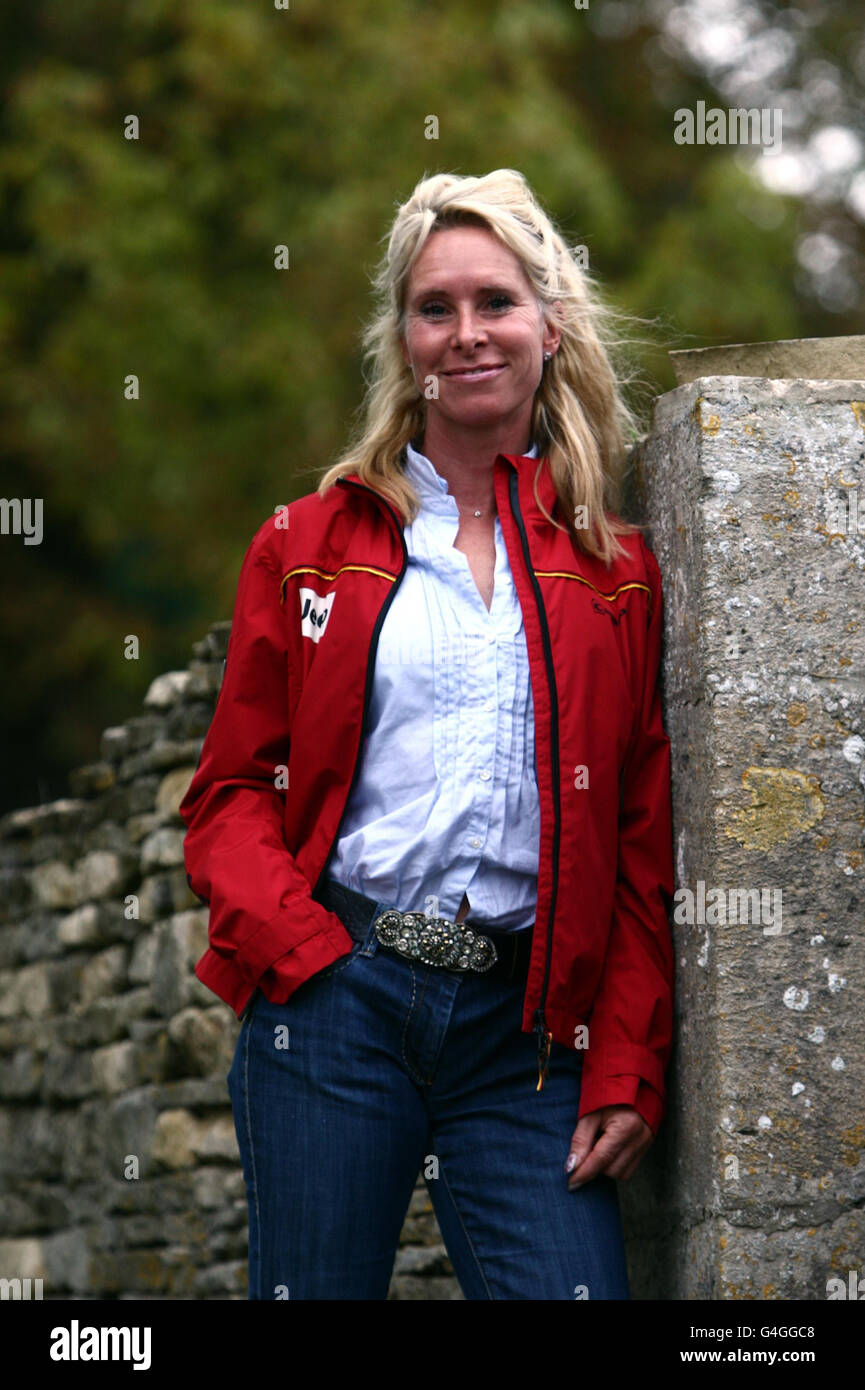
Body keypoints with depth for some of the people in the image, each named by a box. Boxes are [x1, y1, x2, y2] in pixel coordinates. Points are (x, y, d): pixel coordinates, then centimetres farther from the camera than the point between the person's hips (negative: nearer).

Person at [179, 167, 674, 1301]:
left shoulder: (614, 572, 12)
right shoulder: (308, 546, 11)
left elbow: (644, 848, 9)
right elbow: (232, 793, 8)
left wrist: (626, 1071, 0)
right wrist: (300, 945, -11)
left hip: (528, 1027, 1)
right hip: (335, 993, 0)